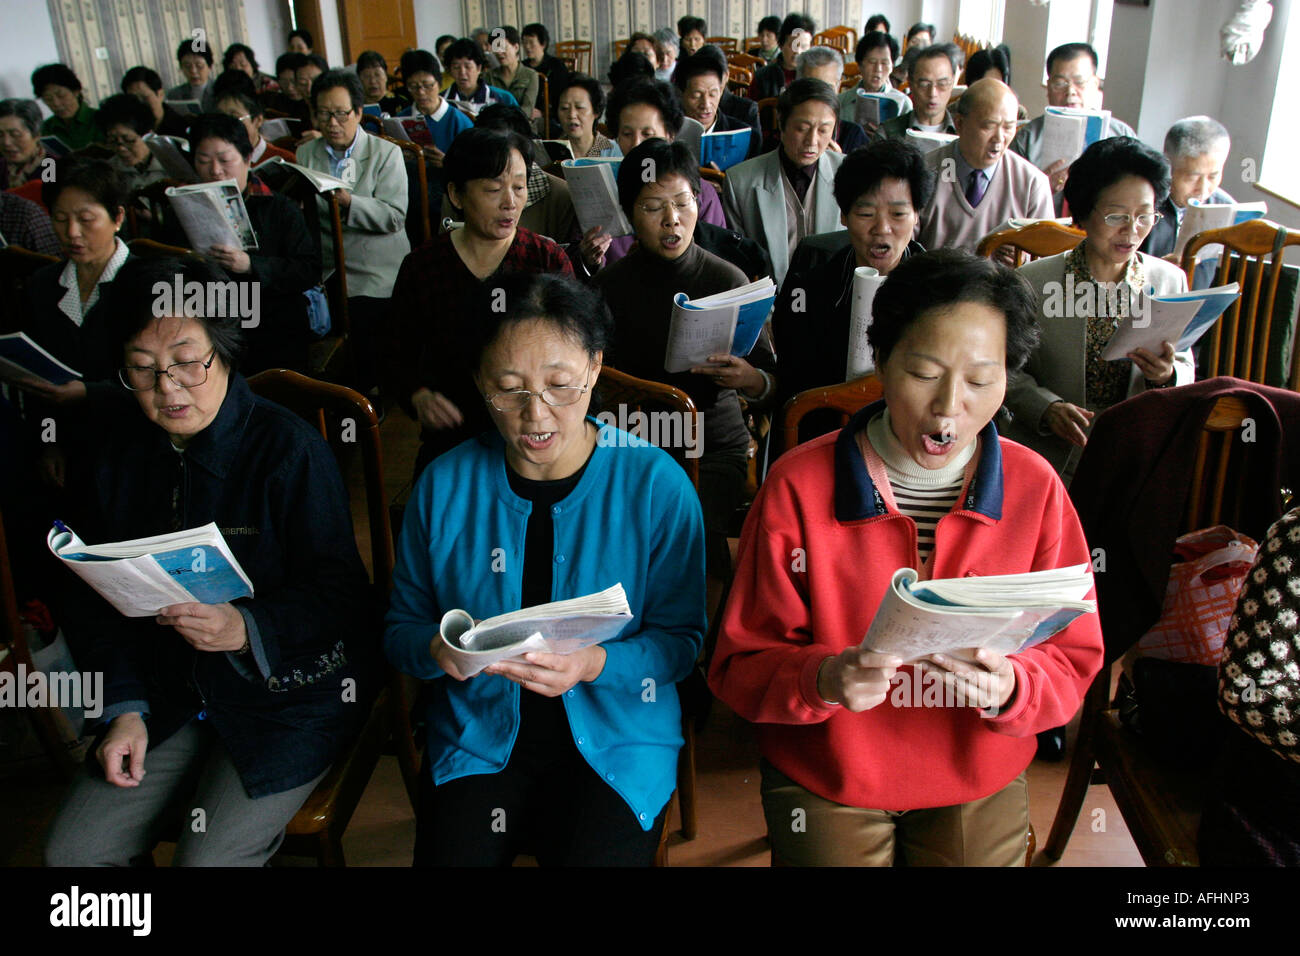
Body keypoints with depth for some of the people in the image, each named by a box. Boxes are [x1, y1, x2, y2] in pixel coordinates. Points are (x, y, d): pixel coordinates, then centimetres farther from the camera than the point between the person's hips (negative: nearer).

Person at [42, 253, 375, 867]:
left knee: (206, 860, -15)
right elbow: (103, 599, 7)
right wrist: (126, 709, -1)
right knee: (72, 851, -1)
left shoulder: (288, 448, -17)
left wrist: (246, 628, -31)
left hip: (290, 691, -5)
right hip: (170, 694, 6)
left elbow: (341, 594, -15)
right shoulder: (116, 444, 1)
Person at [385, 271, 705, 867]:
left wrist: (596, 663, -23)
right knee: (449, 853, -18)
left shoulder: (657, 484, -9)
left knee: (593, 854, -22)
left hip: (616, 733, -1)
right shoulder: (443, 486, -3)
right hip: (478, 731, 2)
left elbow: (681, 638, -4)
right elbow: (402, 626, 6)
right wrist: (437, 651, -17)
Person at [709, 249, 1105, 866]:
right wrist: (823, 680, -34)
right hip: (826, 783, -2)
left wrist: (1009, 687, -27)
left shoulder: (1036, 490, -11)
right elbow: (742, 664, -13)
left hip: (979, 783, 2)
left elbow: (1073, 660, -6)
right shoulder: (799, 486, -17)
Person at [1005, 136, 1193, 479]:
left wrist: (1167, 376, -11)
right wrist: (1047, 408, -20)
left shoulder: (1171, 280, 8)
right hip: (1048, 454, -3)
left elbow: (1186, 371, 13)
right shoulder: (1033, 281, -2)